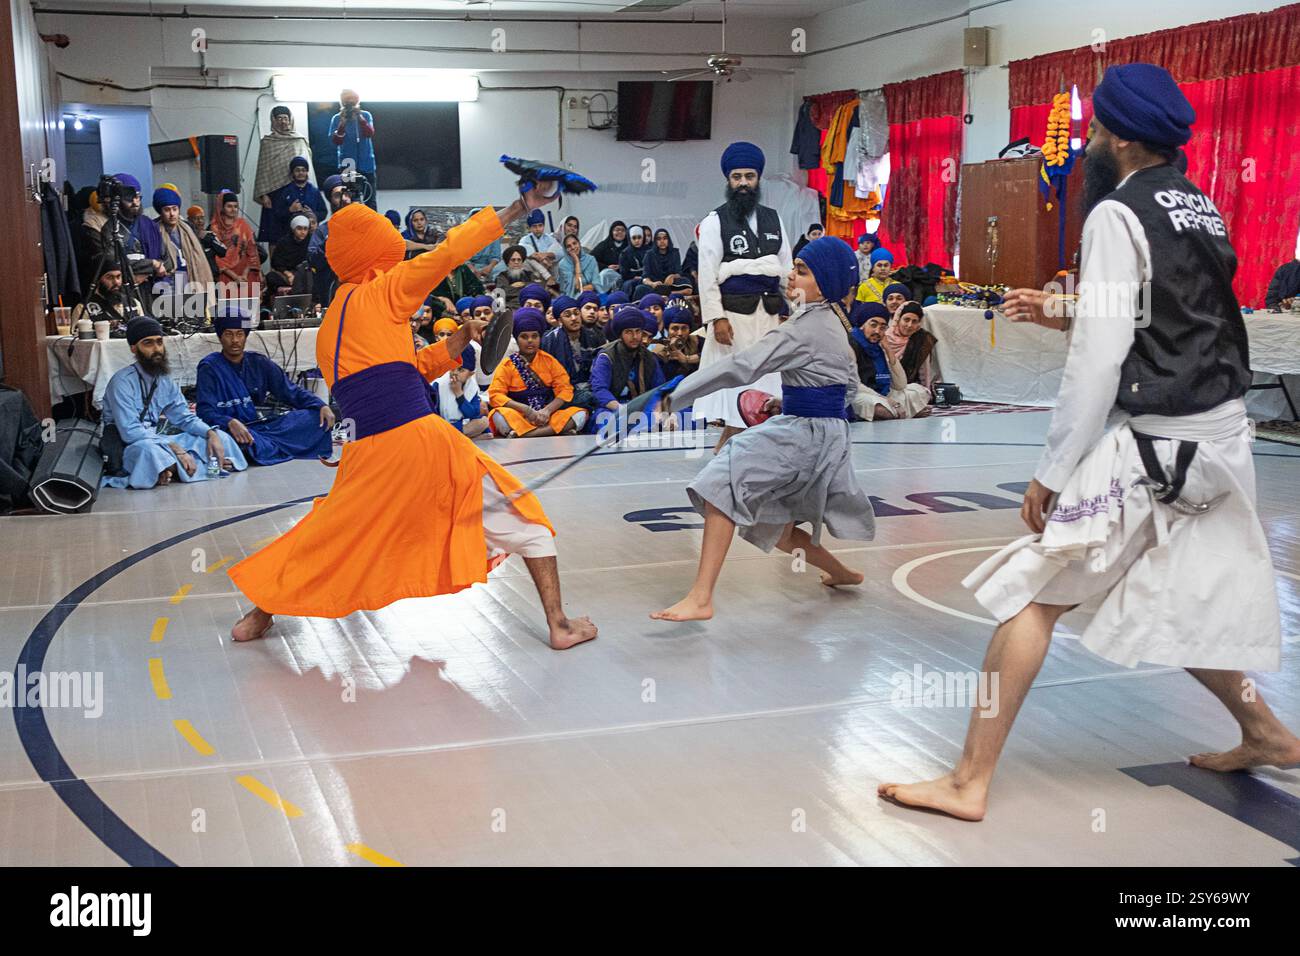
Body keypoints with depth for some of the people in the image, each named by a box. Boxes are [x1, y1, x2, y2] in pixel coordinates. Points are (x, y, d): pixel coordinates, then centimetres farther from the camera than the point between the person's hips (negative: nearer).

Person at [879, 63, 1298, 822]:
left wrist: (1052, 471, -14)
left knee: (1033, 594, -4)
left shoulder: (1118, 215, -13)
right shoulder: (1203, 211, 12)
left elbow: (1101, 359, -18)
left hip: (1154, 444, -8)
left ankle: (971, 782, -1)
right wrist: (1064, 317, 16)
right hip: (1222, 436, 8)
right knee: (1179, 607, 25)